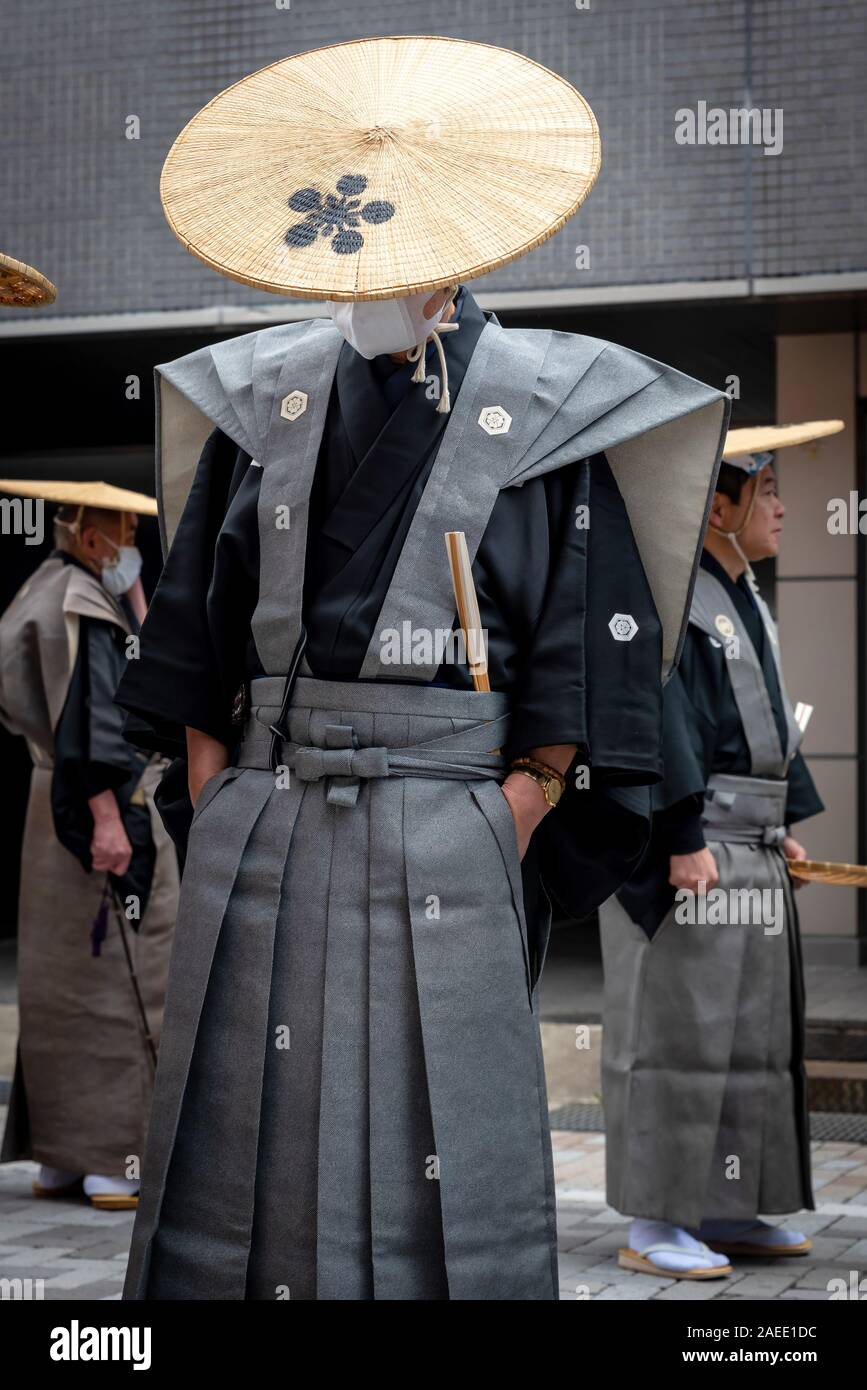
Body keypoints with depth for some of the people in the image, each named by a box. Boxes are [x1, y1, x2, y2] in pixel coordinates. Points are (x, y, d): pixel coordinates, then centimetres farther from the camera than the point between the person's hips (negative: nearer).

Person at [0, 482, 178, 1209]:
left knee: (63, 984, 12)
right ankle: (111, 1159, -2)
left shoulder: (74, 596, 17)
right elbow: (88, 719, -22)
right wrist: (106, 814, -25)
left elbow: (143, 671, 18)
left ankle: (60, 1156, 19)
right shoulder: (78, 606, -14)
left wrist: (133, 592, 13)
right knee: (117, 980, -6)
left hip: (62, 805, 10)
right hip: (100, 809, -10)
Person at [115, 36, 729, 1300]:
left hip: (445, 849, -3)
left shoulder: (546, 415, 0)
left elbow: (579, 673, -4)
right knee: (243, 1148, 7)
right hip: (263, 832, 4)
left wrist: (499, 853, -10)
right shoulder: (260, 400, 11)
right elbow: (197, 644, 12)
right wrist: (216, 818, 3)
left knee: (432, 1165, 0)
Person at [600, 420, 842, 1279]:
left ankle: (721, 1211, 21)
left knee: (749, 1029, 12)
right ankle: (652, 1225, 0)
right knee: (674, 1028, -6)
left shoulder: (743, 604, 18)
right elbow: (657, 723, -20)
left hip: (749, 854, 10)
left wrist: (785, 823, 20)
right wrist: (683, 839, -24)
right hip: (685, 848, -10)